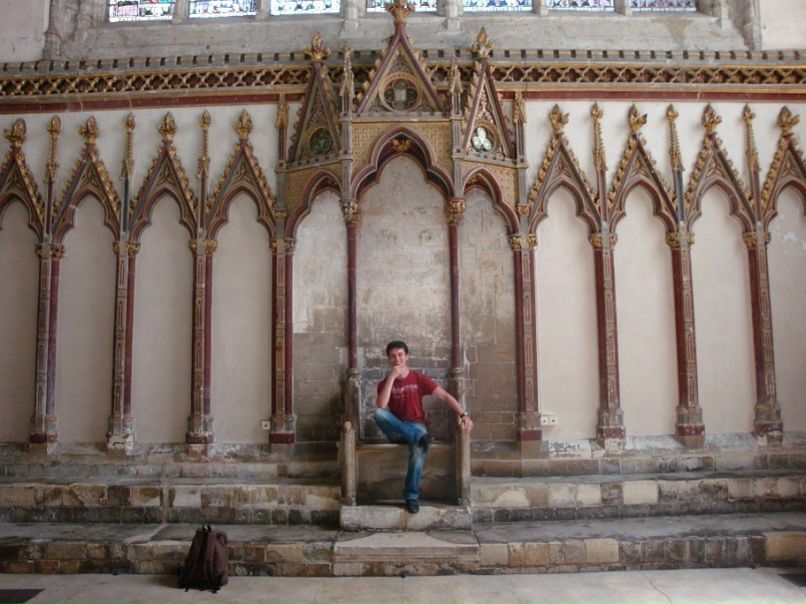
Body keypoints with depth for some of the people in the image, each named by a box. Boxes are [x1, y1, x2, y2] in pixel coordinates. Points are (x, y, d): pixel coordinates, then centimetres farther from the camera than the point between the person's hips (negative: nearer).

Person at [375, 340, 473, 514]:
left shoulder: (419, 379, 3)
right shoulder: (385, 383, 4)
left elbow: (445, 396, -3)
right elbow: (381, 406, -16)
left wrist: (463, 414, -17)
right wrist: (391, 377, -16)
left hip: (416, 426, -1)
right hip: (396, 430, 1)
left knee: (419, 449, -36)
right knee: (378, 413, -31)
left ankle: (412, 496, -22)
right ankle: (419, 436, -35)